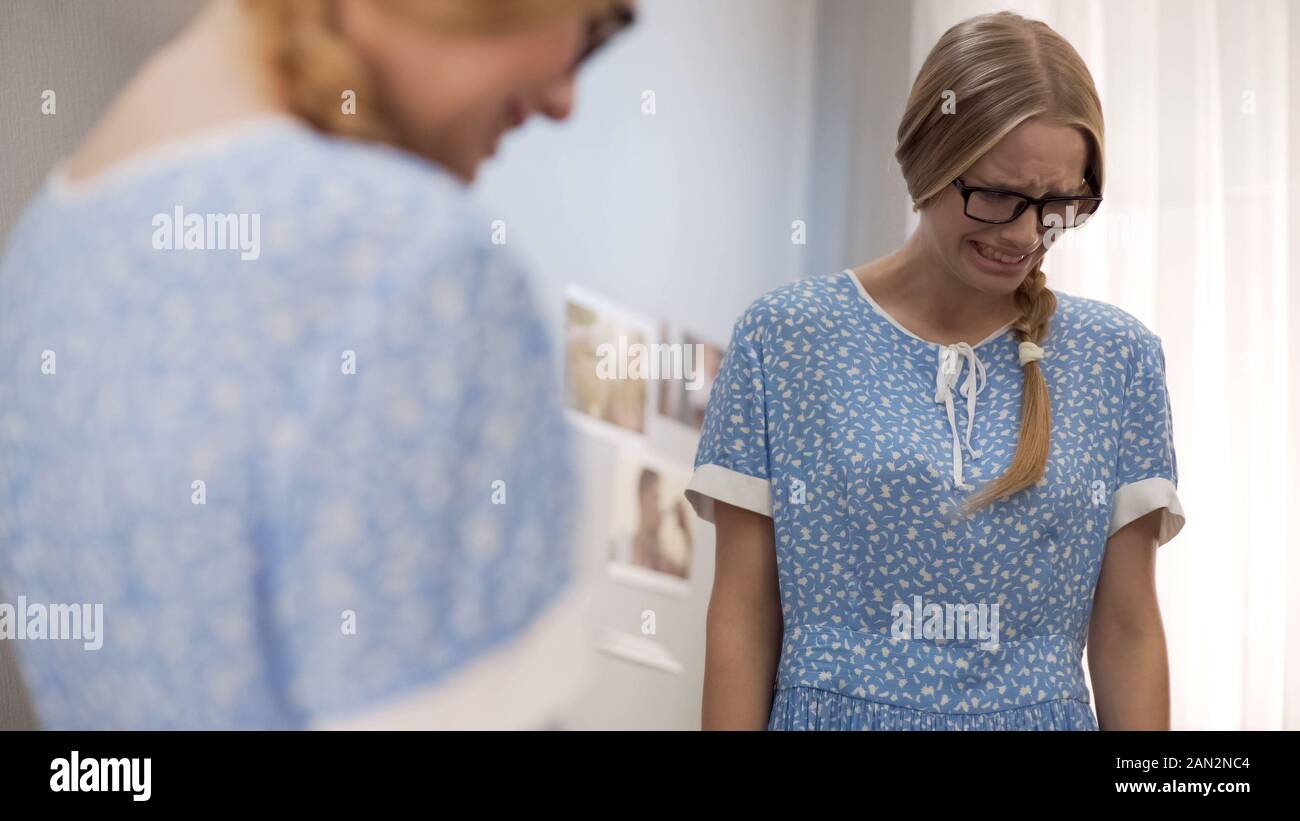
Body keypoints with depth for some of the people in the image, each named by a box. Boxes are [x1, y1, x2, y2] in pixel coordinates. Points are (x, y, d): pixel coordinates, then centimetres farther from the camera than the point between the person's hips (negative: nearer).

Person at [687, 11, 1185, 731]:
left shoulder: (1119, 358, -2)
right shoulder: (782, 338, -7)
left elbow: (1127, 630, 0)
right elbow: (744, 612, -5)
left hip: (1046, 710, 2)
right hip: (835, 710, -2)